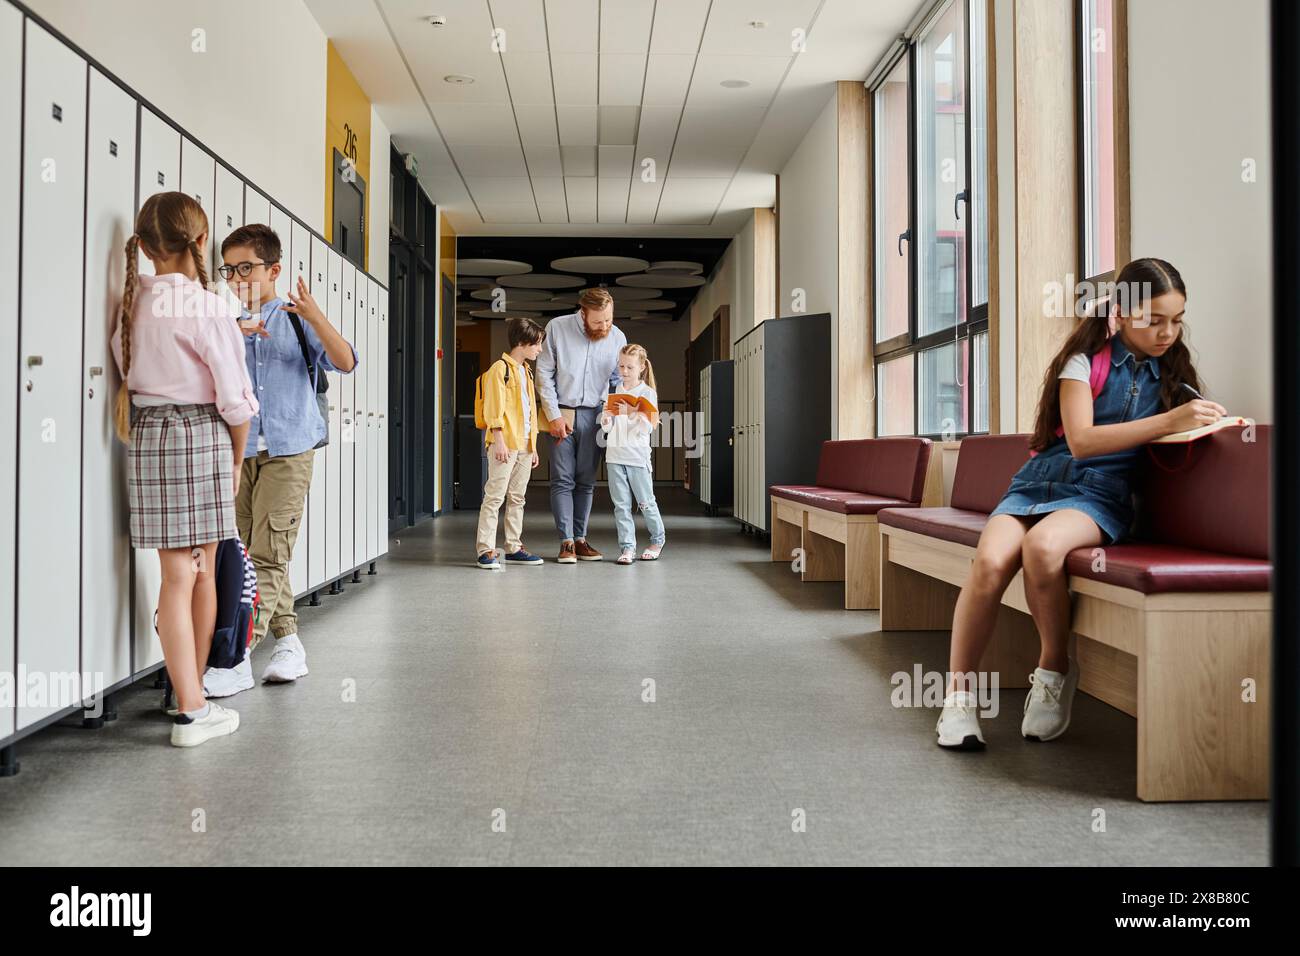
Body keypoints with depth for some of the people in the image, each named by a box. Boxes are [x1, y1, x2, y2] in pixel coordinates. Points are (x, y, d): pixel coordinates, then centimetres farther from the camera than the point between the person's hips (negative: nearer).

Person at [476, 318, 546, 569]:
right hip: (504, 444, -8)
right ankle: (486, 551, -6)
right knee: (494, 496, -7)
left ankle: (513, 548, 16)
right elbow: (494, 407, -12)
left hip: (524, 444, 9)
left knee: (517, 498, 11)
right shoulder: (501, 368, -6)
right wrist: (498, 440, -19)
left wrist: (533, 446, 19)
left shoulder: (526, 372, 20)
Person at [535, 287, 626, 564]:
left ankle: (580, 538, 11)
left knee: (586, 482, 5)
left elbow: (617, 381, 11)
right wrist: (553, 414, -8)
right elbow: (544, 373, -3)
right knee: (563, 479, -4)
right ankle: (567, 542, -2)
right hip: (561, 414, -2)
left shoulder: (617, 338, 1)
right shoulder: (557, 328, -7)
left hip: (593, 415, 2)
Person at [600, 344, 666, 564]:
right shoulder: (614, 392, 11)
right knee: (621, 505, 2)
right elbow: (608, 427, 13)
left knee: (646, 502, 5)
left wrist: (632, 413, -21)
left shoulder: (647, 393, -2)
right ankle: (627, 548, 5)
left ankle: (657, 540, 25)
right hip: (614, 455, 4)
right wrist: (606, 419, -8)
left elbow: (647, 428, -9)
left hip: (638, 456, -4)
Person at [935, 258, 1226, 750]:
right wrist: (1169, 421, -18)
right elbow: (1081, 440, -11)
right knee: (991, 561, -31)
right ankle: (958, 696, -17)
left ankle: (1055, 669, -14)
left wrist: (1202, 422, -2)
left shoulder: (1171, 374, 15)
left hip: (1101, 494, 1)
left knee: (1043, 545, -36)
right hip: (1041, 481, 0)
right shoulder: (1085, 361, 3)